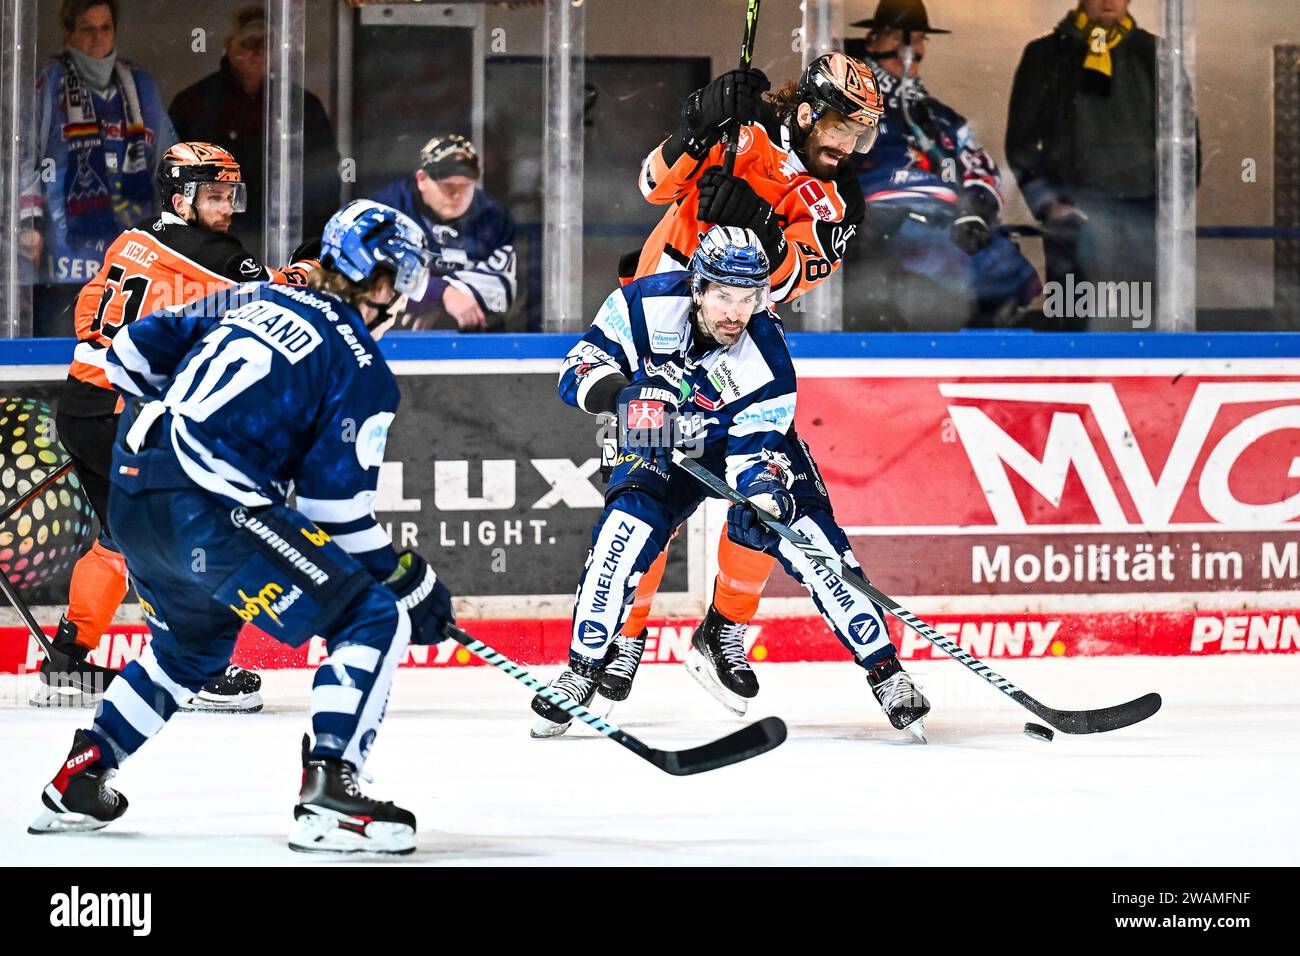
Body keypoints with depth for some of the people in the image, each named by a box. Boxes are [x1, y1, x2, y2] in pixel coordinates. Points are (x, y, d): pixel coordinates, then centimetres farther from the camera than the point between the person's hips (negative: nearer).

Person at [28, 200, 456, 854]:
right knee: (374, 621, -4)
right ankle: (327, 799, -17)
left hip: (131, 498, 8)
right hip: (210, 510, -8)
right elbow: (335, 506, -5)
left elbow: (134, 354, 20)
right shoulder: (365, 372, -1)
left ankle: (76, 783, 37)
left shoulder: (255, 300, 18)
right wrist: (411, 582, 5)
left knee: (194, 643, 33)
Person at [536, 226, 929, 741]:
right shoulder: (648, 304, -27)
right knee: (626, 529, -23)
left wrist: (761, 493, -48)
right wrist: (623, 393, -41)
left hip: (743, 436, 0)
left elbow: (756, 447, -26)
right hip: (659, 444, 0)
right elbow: (584, 363, -20)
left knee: (805, 533, -16)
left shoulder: (768, 361, -28)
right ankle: (584, 666, -7)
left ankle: (884, 667, -8)